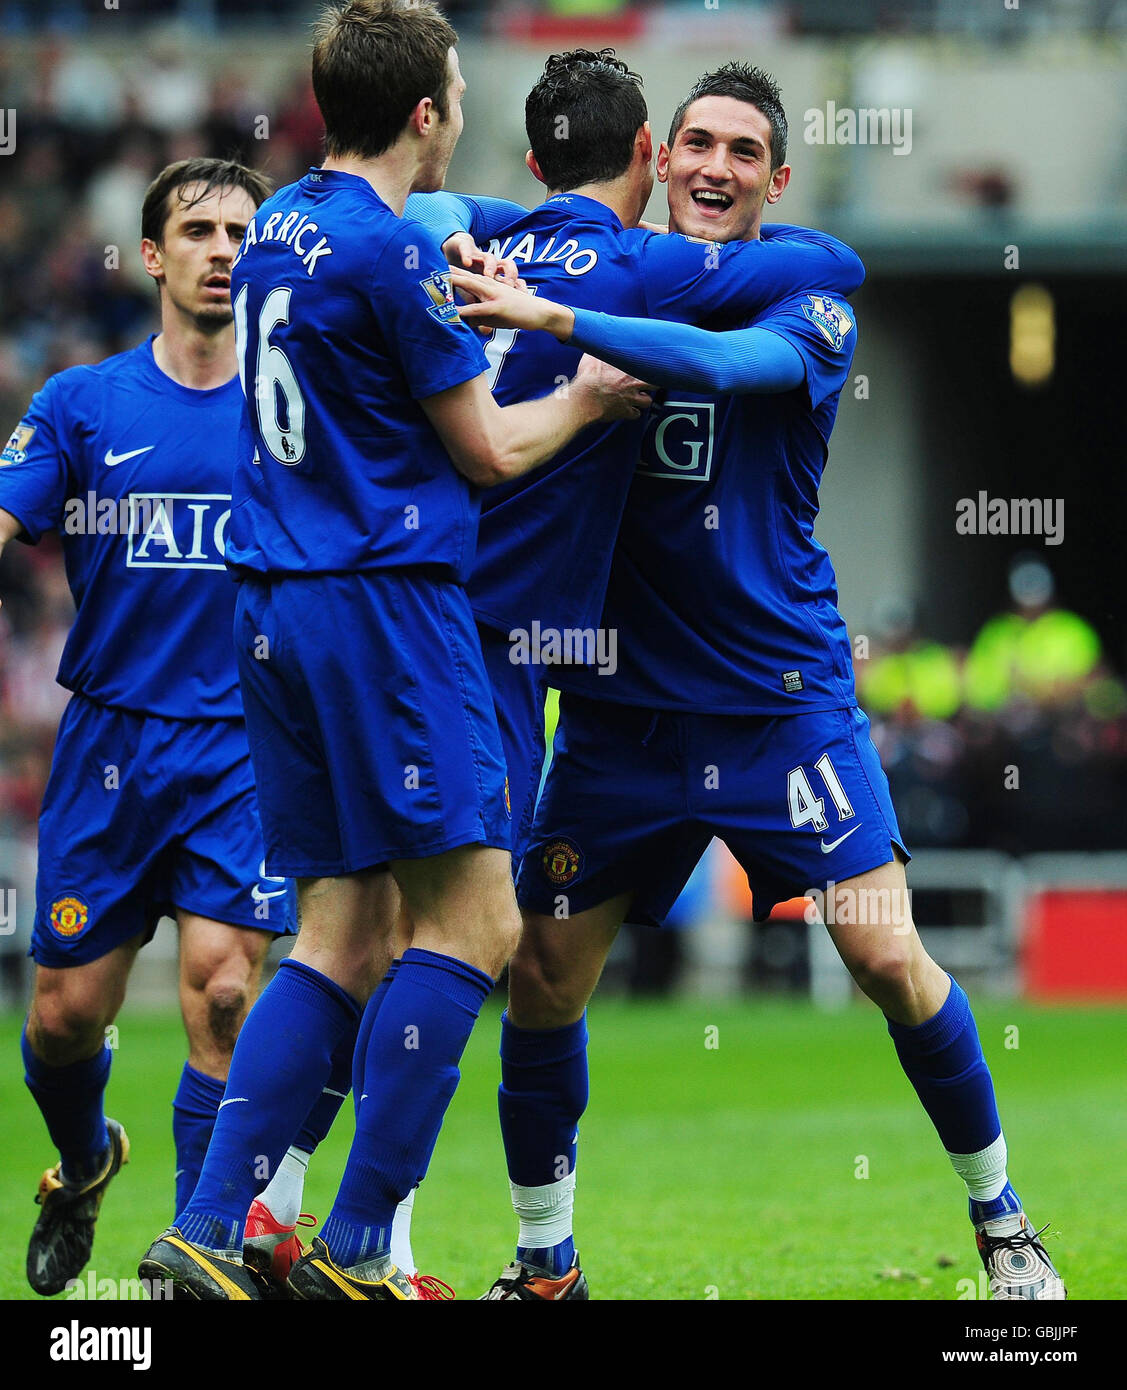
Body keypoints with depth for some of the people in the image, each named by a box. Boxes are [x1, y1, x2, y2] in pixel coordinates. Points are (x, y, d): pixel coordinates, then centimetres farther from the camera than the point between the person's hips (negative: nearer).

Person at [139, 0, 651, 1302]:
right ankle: (355, 1249, -9)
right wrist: (587, 397, 11)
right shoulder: (391, 249, -12)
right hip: (384, 603, -9)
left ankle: (205, 1235, 1)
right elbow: (489, 449, -5)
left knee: (343, 934, 9)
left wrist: (472, 307, 30)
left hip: (274, 609, 9)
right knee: (472, 916, -6)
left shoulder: (273, 230, 14)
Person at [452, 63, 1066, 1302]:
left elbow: (723, 361, -27)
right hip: (623, 706, 3)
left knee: (887, 957, -11)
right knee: (542, 972, 0)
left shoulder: (807, 309, -6)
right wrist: (480, 266, -14)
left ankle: (1000, 1220, 8)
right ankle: (545, 1259, 18)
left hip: (784, 699, -3)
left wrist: (556, 319, -39)